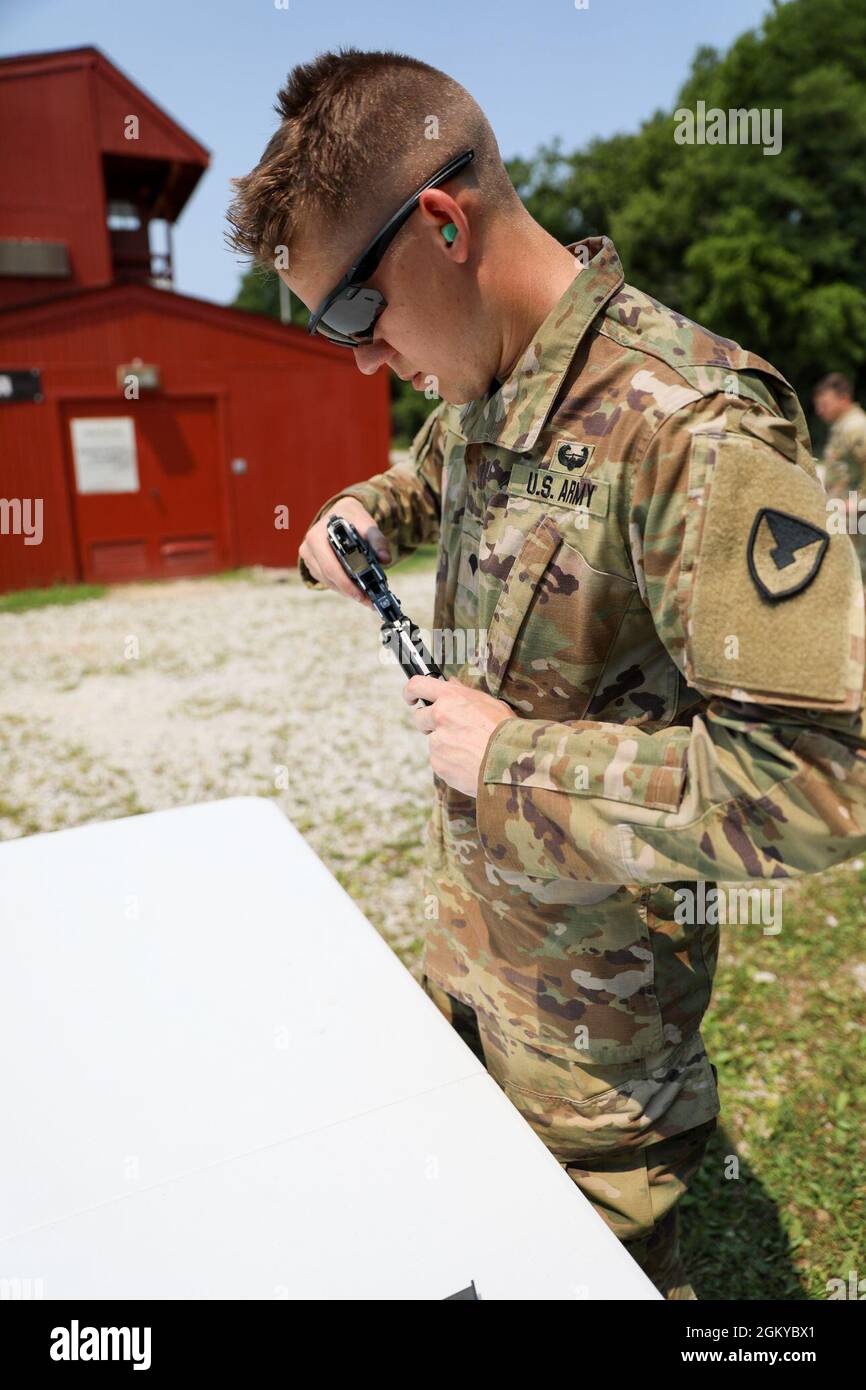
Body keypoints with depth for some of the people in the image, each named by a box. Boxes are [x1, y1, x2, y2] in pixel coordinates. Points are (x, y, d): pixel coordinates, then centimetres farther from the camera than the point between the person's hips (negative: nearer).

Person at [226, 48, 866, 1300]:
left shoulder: (689, 425, -29)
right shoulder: (481, 395, 0)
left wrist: (513, 757, -25)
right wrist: (359, 519, 1)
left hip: (591, 979, -7)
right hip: (464, 936, 8)